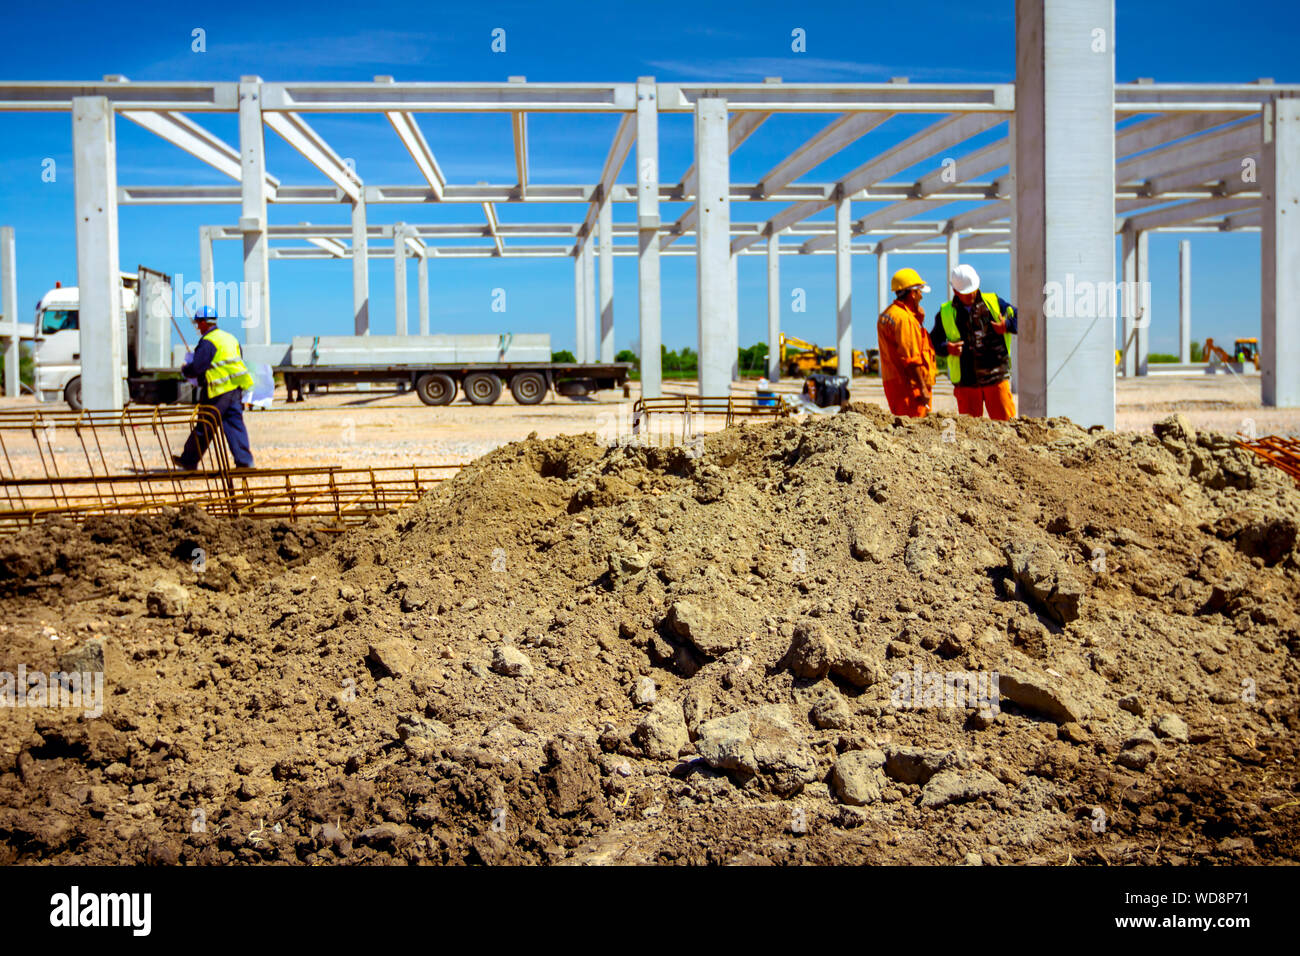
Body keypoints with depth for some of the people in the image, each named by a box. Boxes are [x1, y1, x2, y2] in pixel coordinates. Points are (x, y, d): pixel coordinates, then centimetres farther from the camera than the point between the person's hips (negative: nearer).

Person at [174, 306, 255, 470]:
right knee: (235, 424, 5)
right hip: (236, 389, 7)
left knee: (204, 426, 4)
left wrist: (184, 369, 7)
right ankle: (244, 461, -3)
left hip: (219, 391, -7)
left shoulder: (208, 342, -11)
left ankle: (189, 461, 16)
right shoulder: (230, 338, 16)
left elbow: (196, 368, -15)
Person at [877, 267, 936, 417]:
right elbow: (910, 359, -20)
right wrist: (923, 388, -19)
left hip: (892, 381, 10)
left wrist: (918, 319, 10)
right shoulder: (904, 318, -16)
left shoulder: (886, 315, 15)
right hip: (908, 384, -10)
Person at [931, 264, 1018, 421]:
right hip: (966, 382, 1)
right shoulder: (946, 313, 8)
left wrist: (1007, 326, -8)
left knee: (1006, 422, -4)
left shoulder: (994, 303, 7)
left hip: (996, 378, -1)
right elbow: (933, 341, 12)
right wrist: (946, 348, -8)